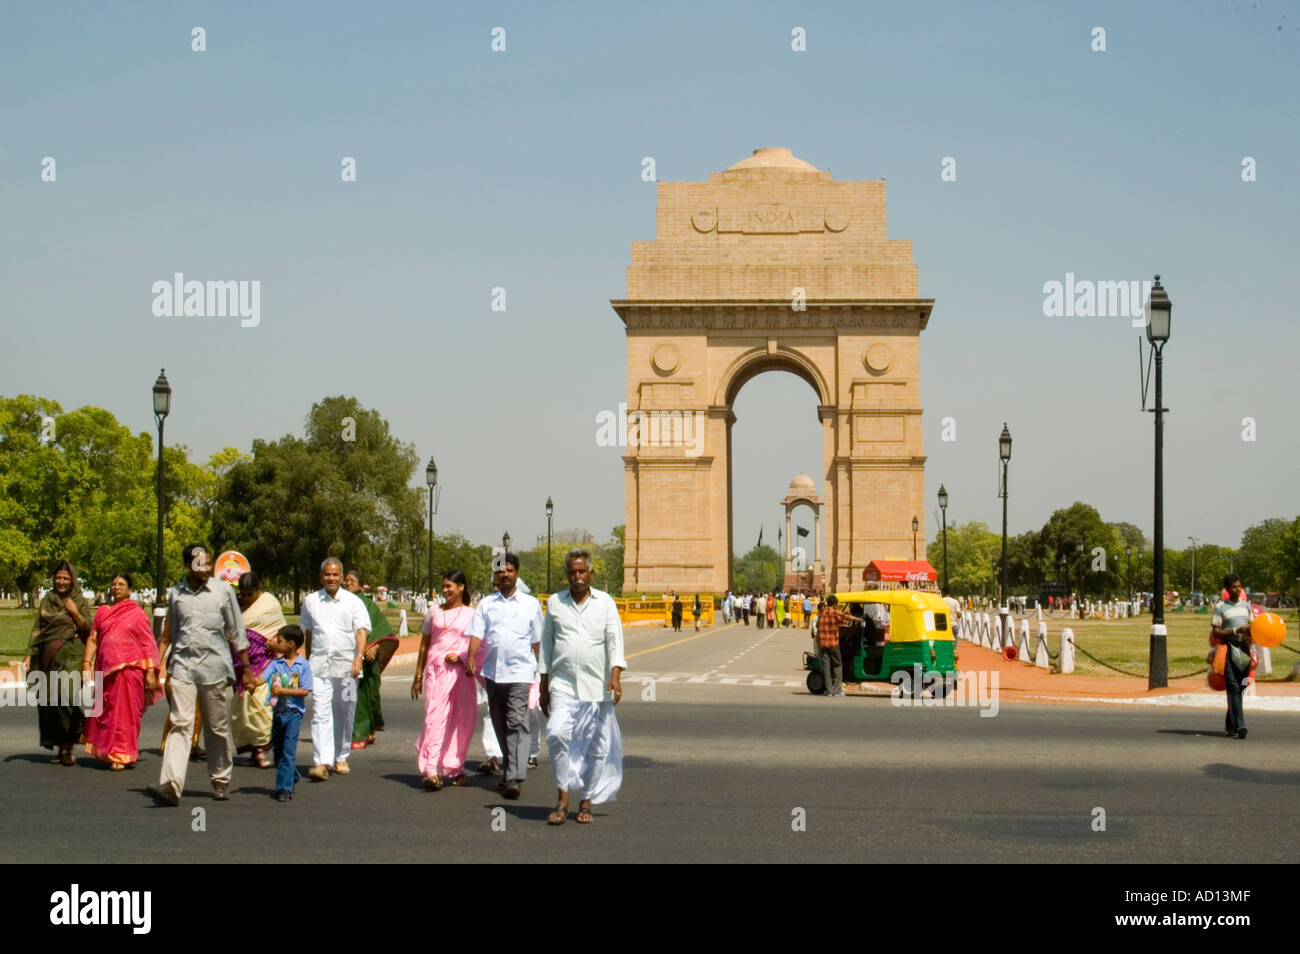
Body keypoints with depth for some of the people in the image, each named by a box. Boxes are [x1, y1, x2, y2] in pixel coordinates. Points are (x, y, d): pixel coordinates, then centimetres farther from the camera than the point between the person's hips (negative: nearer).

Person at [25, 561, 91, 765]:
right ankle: (61, 748, 10)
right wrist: (30, 655, 5)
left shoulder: (80, 602, 4)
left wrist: (75, 613, -11)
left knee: (65, 698, -15)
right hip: (48, 655, 4)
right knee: (49, 700, 1)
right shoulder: (46, 601, 13)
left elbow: (89, 631, 1)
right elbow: (37, 630, 13)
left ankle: (67, 749, -11)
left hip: (71, 656, -4)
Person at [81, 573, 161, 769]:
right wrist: (87, 664, 2)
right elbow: (93, 639, 13)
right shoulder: (102, 612, 15)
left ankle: (120, 755, 0)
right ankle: (105, 752, 18)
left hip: (129, 669, -4)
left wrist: (151, 671, -5)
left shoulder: (137, 613, 5)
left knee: (124, 713, -4)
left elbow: (148, 644, 2)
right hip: (105, 669, 4)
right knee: (104, 712, 6)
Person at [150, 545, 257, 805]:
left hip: (215, 666, -1)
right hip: (183, 666, 1)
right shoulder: (175, 593, 8)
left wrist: (246, 669, 7)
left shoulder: (222, 591, 2)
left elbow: (237, 632, 8)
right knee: (180, 724, -11)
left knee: (218, 728, 7)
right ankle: (170, 786, -20)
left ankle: (221, 780, 23)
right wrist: (164, 667, 18)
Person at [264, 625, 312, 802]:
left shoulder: (303, 665, -6)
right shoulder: (276, 663, 6)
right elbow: (262, 679, -2)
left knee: (288, 751, -12)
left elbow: (305, 691, -11)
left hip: (294, 712, -5)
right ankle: (292, 779, 35)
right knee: (278, 750, 14)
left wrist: (282, 690, -16)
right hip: (277, 710, 5)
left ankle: (285, 788, -12)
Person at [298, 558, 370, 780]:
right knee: (320, 713, -11)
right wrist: (307, 661, 19)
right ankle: (321, 762, -18)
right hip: (319, 666, 0)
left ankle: (341, 758, 24)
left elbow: (361, 631, -6)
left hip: (346, 665, 0)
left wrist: (359, 657, -21)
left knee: (344, 714, 8)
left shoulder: (353, 602, 3)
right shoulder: (311, 601, 9)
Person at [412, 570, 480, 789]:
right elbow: (424, 645, 17)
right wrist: (418, 676, 15)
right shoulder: (434, 612, 14)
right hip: (436, 670, 0)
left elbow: (479, 647, 5)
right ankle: (431, 771, -21)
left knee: (463, 720, 2)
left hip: (460, 671, 0)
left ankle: (455, 768, 17)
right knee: (435, 716, -13)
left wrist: (461, 656, -12)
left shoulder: (470, 615, 9)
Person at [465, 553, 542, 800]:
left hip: (519, 671, -3)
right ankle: (507, 769, 25)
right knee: (500, 724, 11)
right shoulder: (486, 604, 11)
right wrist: (471, 657, -15)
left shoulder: (530, 604, 7)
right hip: (493, 671, 3)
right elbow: (477, 633, 1)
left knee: (516, 723, -14)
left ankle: (515, 778, -21)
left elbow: (537, 640, 10)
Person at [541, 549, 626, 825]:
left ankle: (587, 802, 17)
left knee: (596, 748, 3)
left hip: (596, 687, 0)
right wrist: (544, 687, 13)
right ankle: (562, 799, -10)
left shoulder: (605, 603, 5)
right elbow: (546, 645, 15)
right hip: (563, 685, 0)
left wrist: (615, 676, -19)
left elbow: (615, 640, -4)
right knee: (557, 733, -21)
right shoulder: (554, 603, 10)